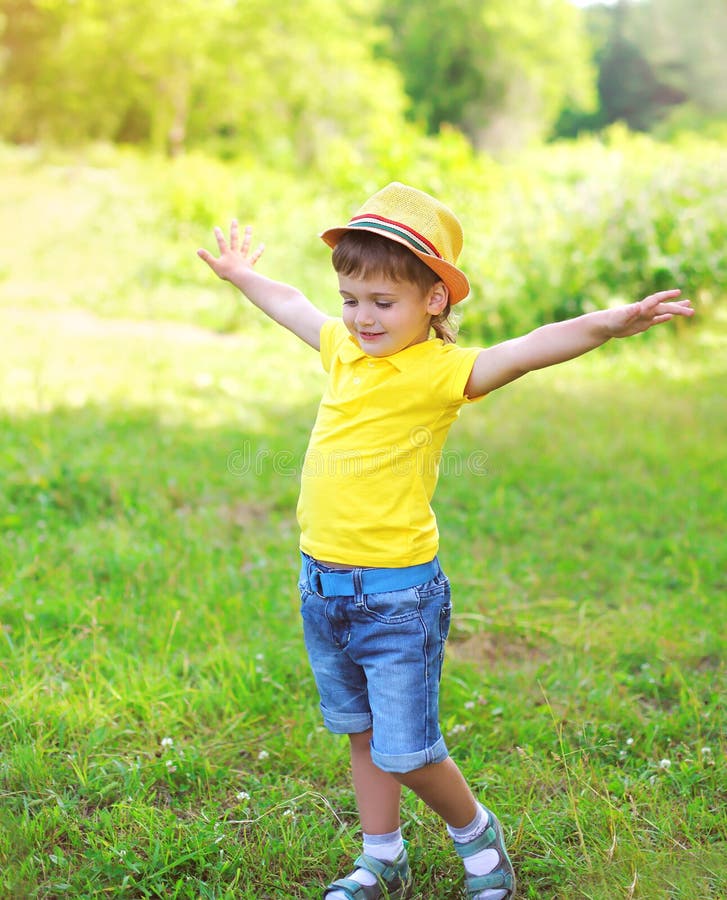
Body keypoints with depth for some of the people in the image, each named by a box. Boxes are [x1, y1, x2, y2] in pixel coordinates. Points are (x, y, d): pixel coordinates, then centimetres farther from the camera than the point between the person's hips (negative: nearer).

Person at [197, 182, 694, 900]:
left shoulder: (438, 370, -16)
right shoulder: (345, 349, 5)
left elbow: (524, 351, -33)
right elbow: (292, 307, 25)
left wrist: (604, 325, -50)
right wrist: (243, 276, 43)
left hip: (398, 597, -7)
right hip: (321, 588, 7)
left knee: (405, 753, 1)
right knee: (362, 736, 20)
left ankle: (476, 834, 31)